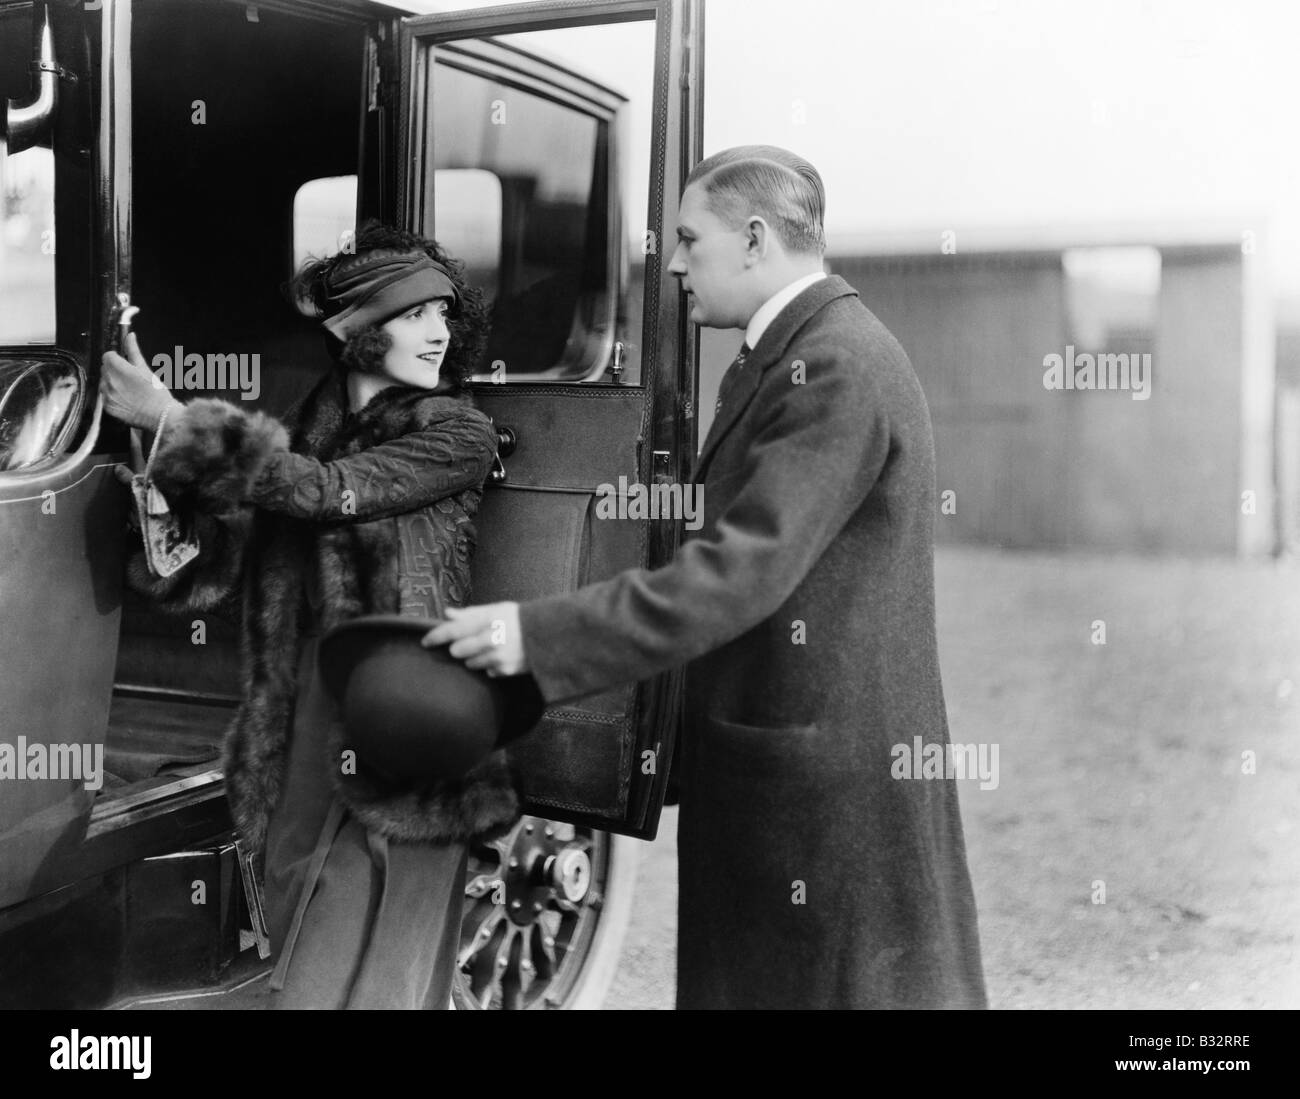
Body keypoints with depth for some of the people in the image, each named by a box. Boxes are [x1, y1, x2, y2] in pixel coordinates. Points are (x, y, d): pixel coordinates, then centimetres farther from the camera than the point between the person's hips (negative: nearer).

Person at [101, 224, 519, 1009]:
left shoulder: (457, 435, -4)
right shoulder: (299, 425, 8)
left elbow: (323, 492, -17)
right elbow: (204, 579, 3)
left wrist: (177, 424, -15)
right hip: (297, 746, 4)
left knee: (367, 978, 0)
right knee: (306, 963, 15)